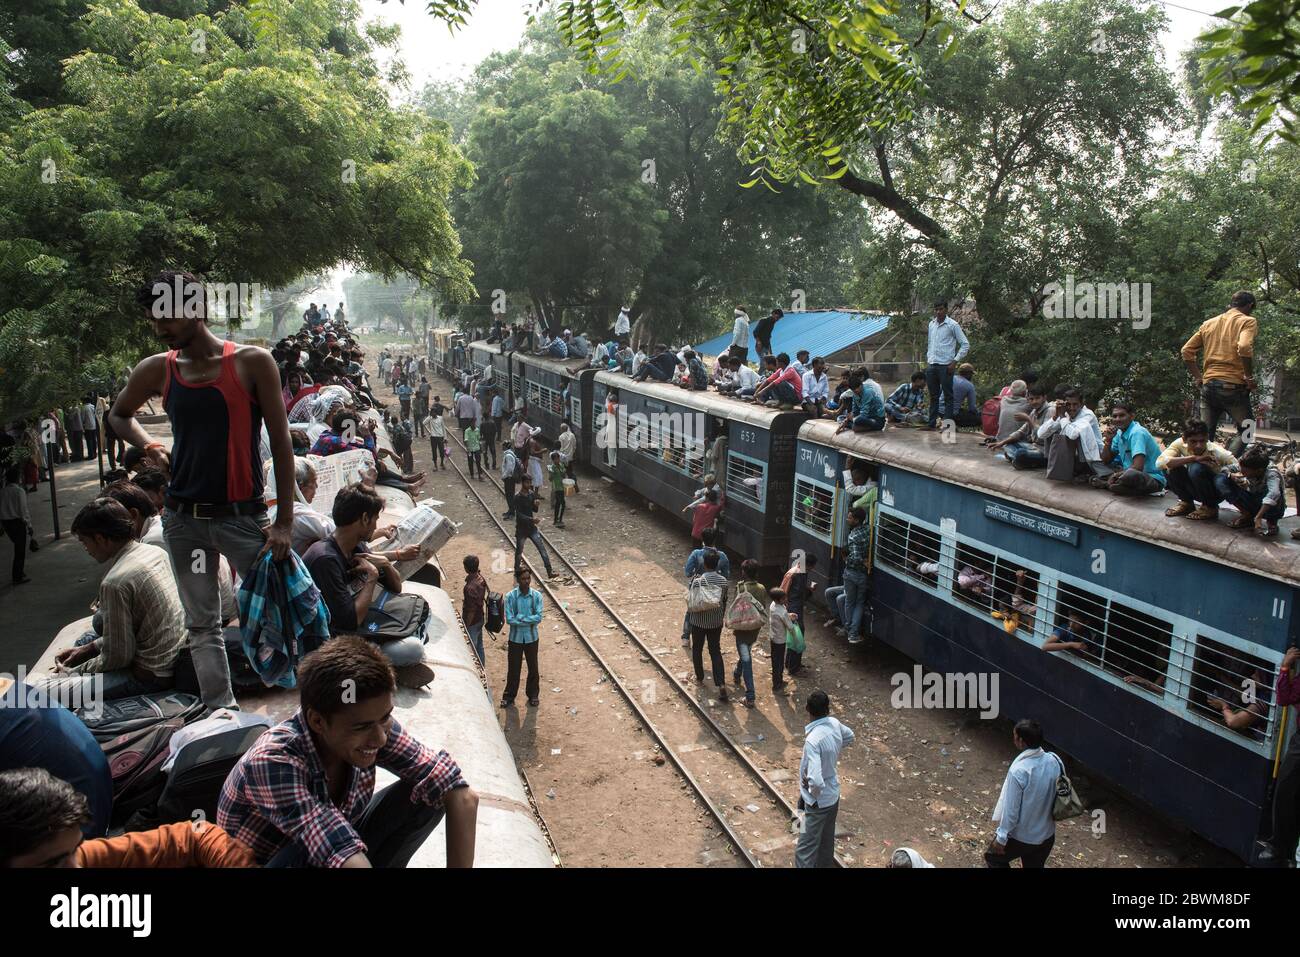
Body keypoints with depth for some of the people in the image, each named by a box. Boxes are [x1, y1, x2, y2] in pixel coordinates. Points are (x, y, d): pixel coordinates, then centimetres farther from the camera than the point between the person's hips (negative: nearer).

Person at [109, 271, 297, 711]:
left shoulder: (252, 362, -7)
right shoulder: (156, 370, 4)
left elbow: (280, 442, -7)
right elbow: (119, 415, 26)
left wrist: (284, 520, -10)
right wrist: (148, 446, 5)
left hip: (243, 515, -4)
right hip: (183, 518, 4)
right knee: (202, 625, 9)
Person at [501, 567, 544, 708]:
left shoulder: (537, 596, -10)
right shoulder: (510, 596, -14)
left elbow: (538, 617, -16)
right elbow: (509, 619, -20)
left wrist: (521, 618, -21)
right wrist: (530, 620, -20)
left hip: (531, 638, 1)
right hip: (515, 638, -1)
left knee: (533, 667, 14)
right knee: (513, 668, 11)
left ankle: (533, 695, 32)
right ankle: (509, 696, 28)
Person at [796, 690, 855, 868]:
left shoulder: (813, 740, -32)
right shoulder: (834, 724, -10)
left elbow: (815, 781, -39)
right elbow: (850, 736, 16)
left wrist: (813, 792, -17)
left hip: (818, 801, -8)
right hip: (833, 795, 8)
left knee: (805, 850, 0)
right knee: (826, 842, 25)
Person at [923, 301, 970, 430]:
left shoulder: (952, 325, -6)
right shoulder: (931, 324, 11)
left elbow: (965, 344, -6)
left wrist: (955, 362, -11)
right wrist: (928, 360, 13)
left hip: (945, 366, -6)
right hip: (931, 365, 6)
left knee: (947, 396, -1)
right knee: (933, 395, 12)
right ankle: (932, 422, 18)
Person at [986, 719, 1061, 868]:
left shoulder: (1018, 771, -31)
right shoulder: (1055, 761, -12)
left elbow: (1011, 809, -23)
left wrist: (1001, 838, -9)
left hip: (1021, 837, -6)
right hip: (1047, 834, 6)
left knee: (993, 857, 20)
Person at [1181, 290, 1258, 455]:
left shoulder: (1209, 323, 16)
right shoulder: (1248, 321, 0)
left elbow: (1187, 351, 12)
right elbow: (1244, 347, -19)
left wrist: (1198, 377, 15)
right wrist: (1249, 377, -9)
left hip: (1208, 385, 5)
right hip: (1233, 386, -5)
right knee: (1246, 431, 7)